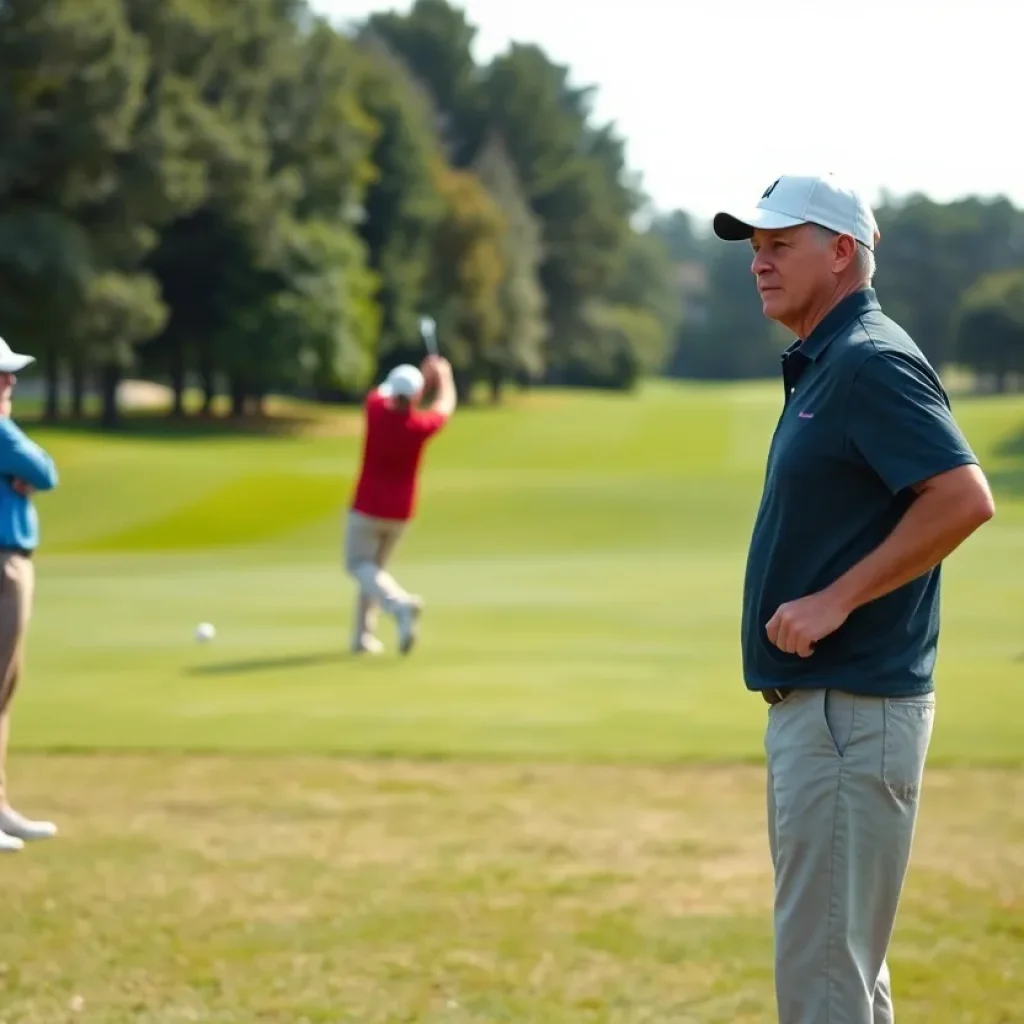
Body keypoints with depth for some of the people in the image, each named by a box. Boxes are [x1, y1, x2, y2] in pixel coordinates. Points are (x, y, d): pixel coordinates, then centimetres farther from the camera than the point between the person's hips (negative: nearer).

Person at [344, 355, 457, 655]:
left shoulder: (376, 411, -14)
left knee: (359, 565, 4)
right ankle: (363, 636, 14)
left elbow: (384, 392, 12)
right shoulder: (421, 425, -12)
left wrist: (422, 375, 21)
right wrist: (443, 377, 29)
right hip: (400, 511, 2)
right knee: (375, 567, 19)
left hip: (367, 507, -2)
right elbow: (445, 406, 11)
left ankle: (399, 604, -25)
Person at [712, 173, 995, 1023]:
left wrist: (835, 600, -22)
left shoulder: (870, 362, -15)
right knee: (844, 956, 17)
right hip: (810, 701, 11)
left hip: (852, 708, -11)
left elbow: (964, 498, -25)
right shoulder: (819, 365, 16)